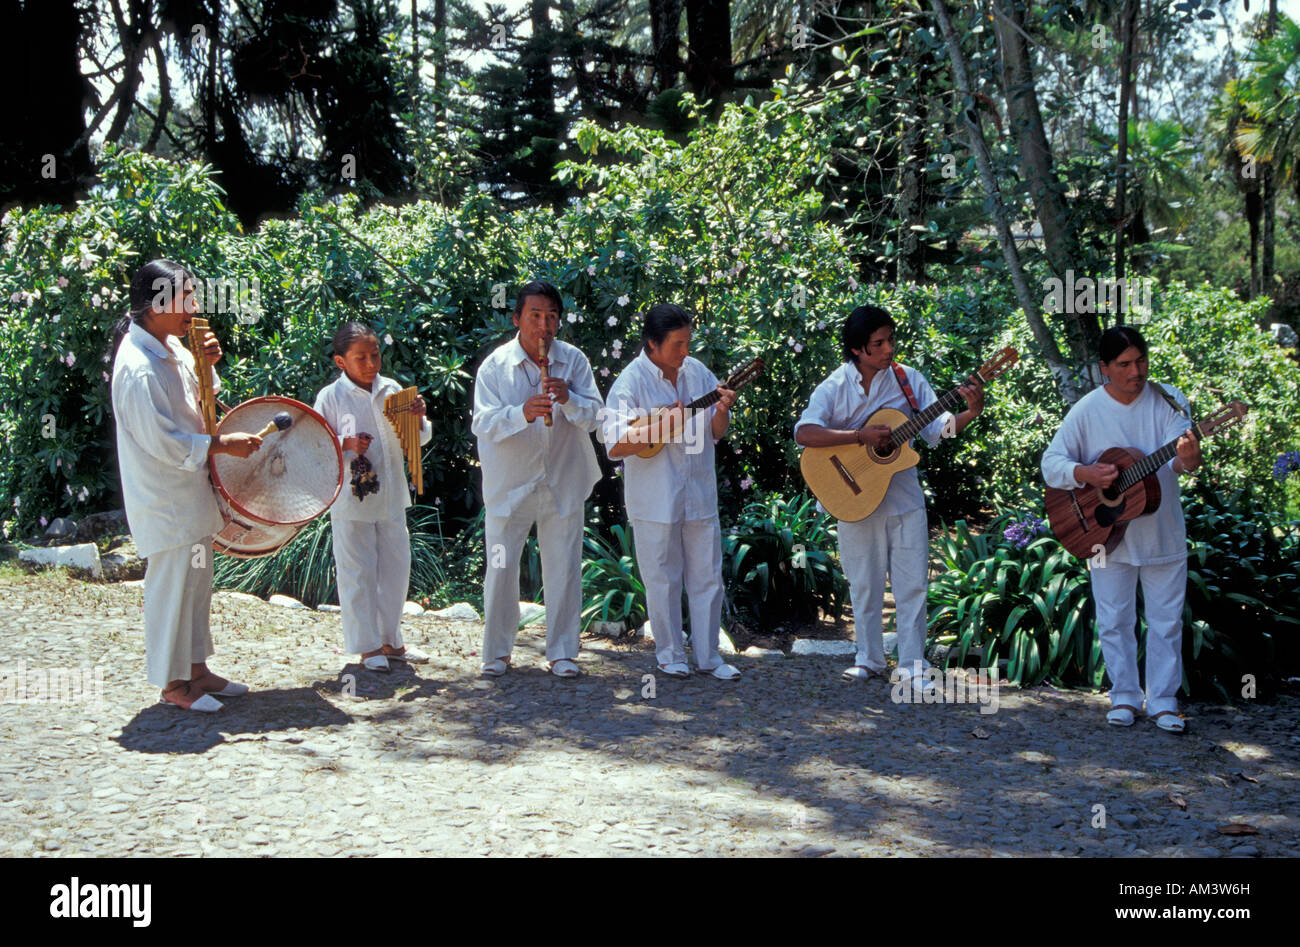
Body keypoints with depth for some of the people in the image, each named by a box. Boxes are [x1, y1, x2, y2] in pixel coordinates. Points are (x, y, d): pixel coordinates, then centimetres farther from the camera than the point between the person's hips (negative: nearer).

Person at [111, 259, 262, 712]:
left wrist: (204, 365, 1)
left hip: (190, 492, 10)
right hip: (165, 501, -10)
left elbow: (195, 401, 20)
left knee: (197, 584, 17)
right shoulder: (138, 369, -24)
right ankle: (172, 684, 12)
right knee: (171, 587, 1)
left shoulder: (170, 346, 6)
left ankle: (197, 669, 28)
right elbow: (164, 442, -25)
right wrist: (223, 444, -20)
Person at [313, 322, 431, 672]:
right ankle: (367, 646, 13)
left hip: (392, 496, 5)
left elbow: (419, 439, 13)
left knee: (396, 568, 11)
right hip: (351, 498, -5)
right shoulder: (331, 397, -6)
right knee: (358, 572, 1)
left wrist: (419, 418, -8)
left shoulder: (393, 390, 7)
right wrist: (346, 445, -22)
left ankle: (390, 641, 25)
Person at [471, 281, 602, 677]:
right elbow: (483, 424, -15)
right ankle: (497, 652, 18)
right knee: (501, 569, 2)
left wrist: (568, 399, -26)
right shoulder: (495, 365, -6)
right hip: (509, 485, -1)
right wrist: (523, 413, -33)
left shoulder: (574, 361, -1)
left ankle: (562, 651, 19)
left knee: (564, 569, 6)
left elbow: (593, 417, -6)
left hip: (563, 484, 1)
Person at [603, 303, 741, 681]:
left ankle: (707, 656, 18)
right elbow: (614, 447, -17)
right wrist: (661, 427, -26)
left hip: (700, 496, 5)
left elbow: (717, 434, 11)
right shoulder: (631, 382, -10)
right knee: (663, 580, 6)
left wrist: (721, 411, -10)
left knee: (708, 578, 8)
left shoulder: (698, 372, 6)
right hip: (655, 502, -4)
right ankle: (671, 654, 21)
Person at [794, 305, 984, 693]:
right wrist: (861, 435, -27)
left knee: (912, 584, 2)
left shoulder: (908, 379, 1)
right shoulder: (834, 388, -6)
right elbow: (804, 433, -20)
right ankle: (869, 659, 24)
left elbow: (936, 429, 2)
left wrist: (971, 412, -16)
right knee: (864, 585, 9)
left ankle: (911, 666, 10)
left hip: (904, 498, 1)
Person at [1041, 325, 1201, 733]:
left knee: (1166, 620, 6)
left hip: (1163, 533, 0)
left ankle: (1163, 700, 17)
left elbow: (1177, 454, -17)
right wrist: (1085, 474, -22)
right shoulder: (1087, 411, -5)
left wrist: (1186, 460, -41)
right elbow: (1051, 462, -3)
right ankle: (1125, 696, 21)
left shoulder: (1168, 401, -4)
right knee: (1114, 620, 7)